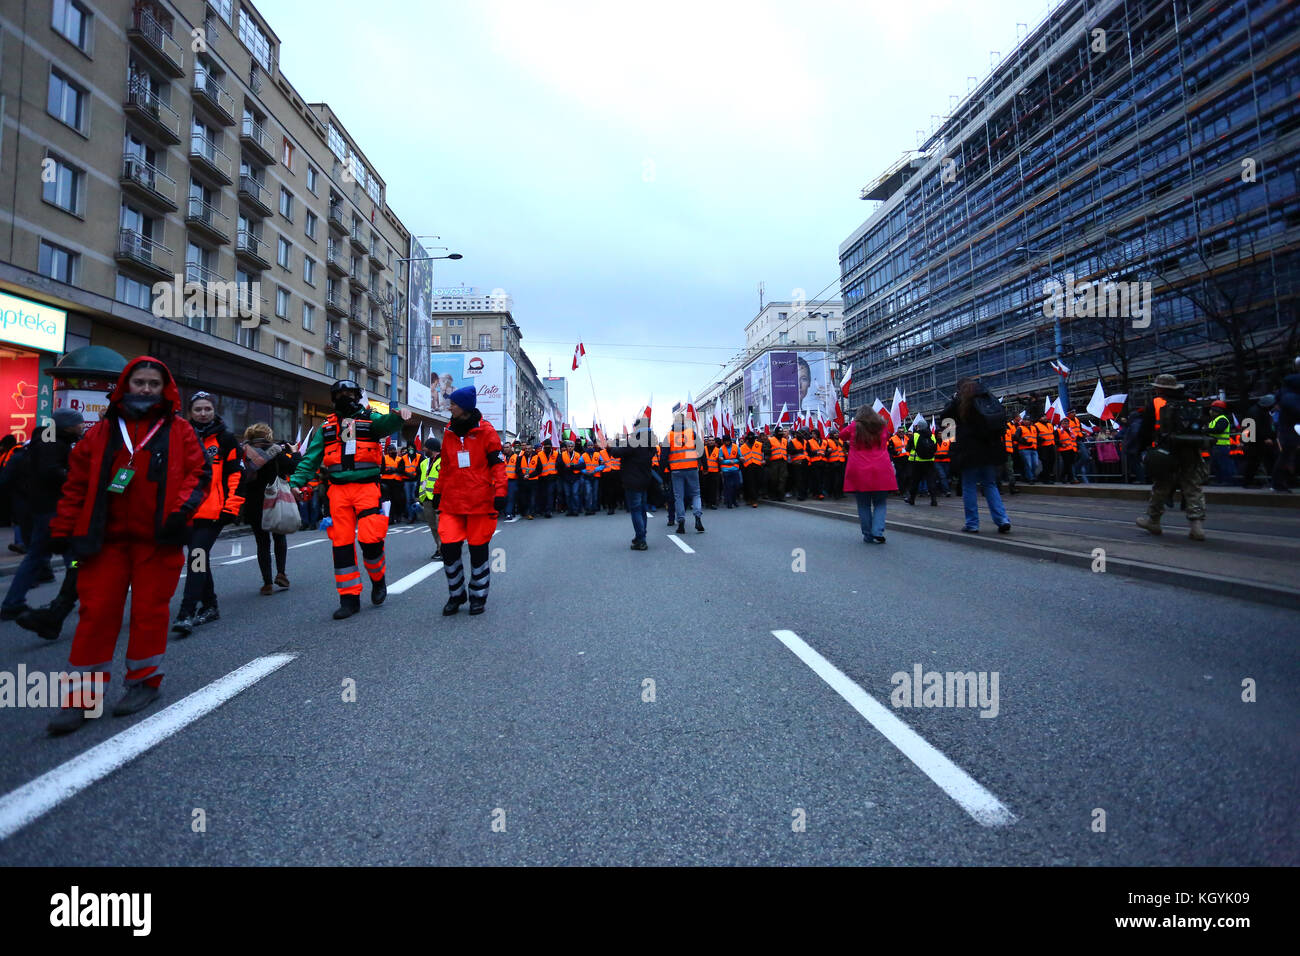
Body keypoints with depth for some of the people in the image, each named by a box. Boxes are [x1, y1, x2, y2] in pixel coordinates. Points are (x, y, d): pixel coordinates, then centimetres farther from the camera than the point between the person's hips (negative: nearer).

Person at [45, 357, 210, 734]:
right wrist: (62, 529, 6)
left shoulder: (178, 430, 5)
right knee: (96, 611, 2)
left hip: (158, 538, -2)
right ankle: (81, 694, 11)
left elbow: (199, 472, 1)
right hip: (106, 537, 2)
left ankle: (145, 681, 21)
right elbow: (77, 483, 10)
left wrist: (182, 508, -14)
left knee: (149, 610, 6)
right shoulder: (103, 430, 9)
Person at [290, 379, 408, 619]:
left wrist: (398, 415, -39)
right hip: (338, 490, 4)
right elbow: (311, 458, 13)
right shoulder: (327, 426, 18)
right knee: (341, 543, 2)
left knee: (370, 539, -13)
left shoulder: (370, 419, 8)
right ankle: (349, 598, 10)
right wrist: (296, 482, -1)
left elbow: (387, 423, -15)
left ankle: (378, 580, 16)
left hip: (367, 488, -3)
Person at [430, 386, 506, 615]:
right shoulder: (449, 433, 13)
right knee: (449, 547, -4)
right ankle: (456, 594, 16)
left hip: (480, 500, -4)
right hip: (452, 500, 4)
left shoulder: (485, 431, -1)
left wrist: (500, 493, -11)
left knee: (478, 549, 3)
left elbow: (498, 464, -3)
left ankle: (478, 597, 20)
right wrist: (438, 491, 18)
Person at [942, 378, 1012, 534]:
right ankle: (1002, 520, 3)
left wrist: (953, 400, 20)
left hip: (970, 452, -5)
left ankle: (972, 524, 5)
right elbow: (1002, 420, 13)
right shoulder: (990, 399, 9)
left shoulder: (960, 401, -5)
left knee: (969, 487, 3)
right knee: (990, 485, 13)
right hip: (990, 451, 5)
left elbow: (943, 415, 8)